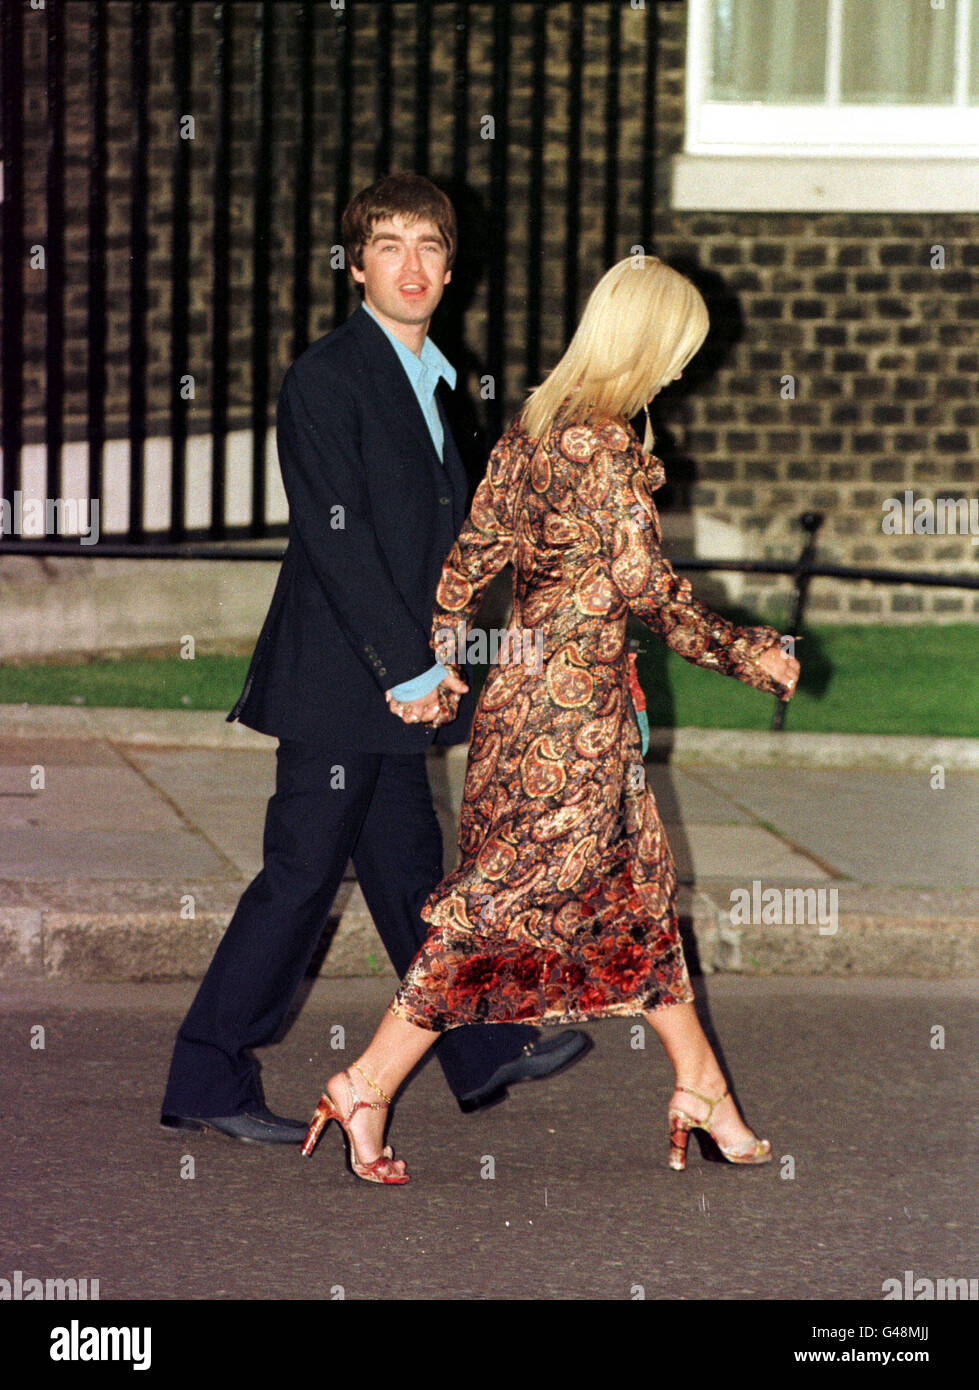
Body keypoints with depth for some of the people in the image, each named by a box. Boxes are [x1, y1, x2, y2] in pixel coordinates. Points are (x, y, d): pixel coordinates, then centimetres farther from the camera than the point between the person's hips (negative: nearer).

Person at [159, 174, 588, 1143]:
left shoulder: (423, 381, 16)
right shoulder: (326, 379, -12)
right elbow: (336, 538, -18)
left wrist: (437, 668, 10)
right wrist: (407, 672, -19)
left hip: (397, 687, 9)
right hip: (337, 681, -9)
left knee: (408, 872, 17)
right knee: (302, 874, -6)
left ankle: (483, 1055, 26)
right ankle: (207, 1084, 0)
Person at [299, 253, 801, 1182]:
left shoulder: (531, 426, 7)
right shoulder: (608, 446, -19)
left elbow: (471, 555, 9)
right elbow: (646, 589, -18)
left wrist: (434, 661, 14)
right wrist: (747, 656, -8)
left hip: (522, 685, 9)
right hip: (574, 715, -9)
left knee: (641, 895, 15)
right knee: (508, 904, -3)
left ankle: (702, 1095, 23)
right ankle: (367, 1090, 0)